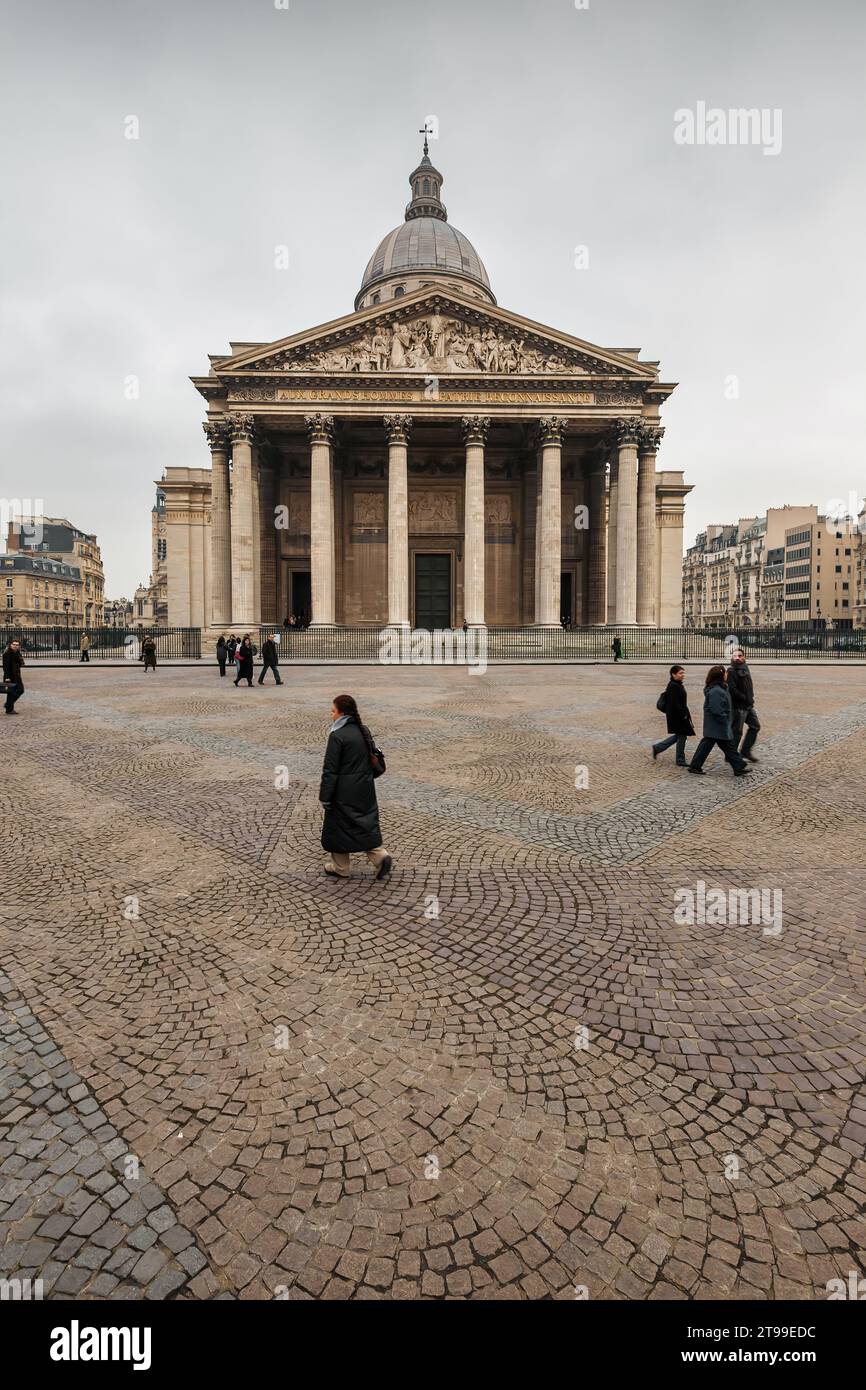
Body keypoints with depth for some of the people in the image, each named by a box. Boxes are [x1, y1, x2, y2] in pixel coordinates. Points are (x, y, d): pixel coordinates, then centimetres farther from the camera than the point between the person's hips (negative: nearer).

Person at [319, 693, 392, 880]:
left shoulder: (337, 736, -18)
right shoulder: (364, 730, 3)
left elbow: (330, 769, -17)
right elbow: (374, 756, 12)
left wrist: (325, 796, -10)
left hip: (344, 792, -7)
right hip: (365, 788, 7)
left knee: (338, 827, 10)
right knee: (366, 822, 18)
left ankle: (340, 868, 23)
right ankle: (380, 857, 4)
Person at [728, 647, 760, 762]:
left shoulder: (745, 668, 12)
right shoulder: (731, 671, -16)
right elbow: (732, 689, -24)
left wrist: (751, 698, 9)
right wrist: (745, 698, -17)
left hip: (748, 705, 9)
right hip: (738, 706, -9)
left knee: (755, 725, 17)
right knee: (736, 731, -3)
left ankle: (745, 751, 27)